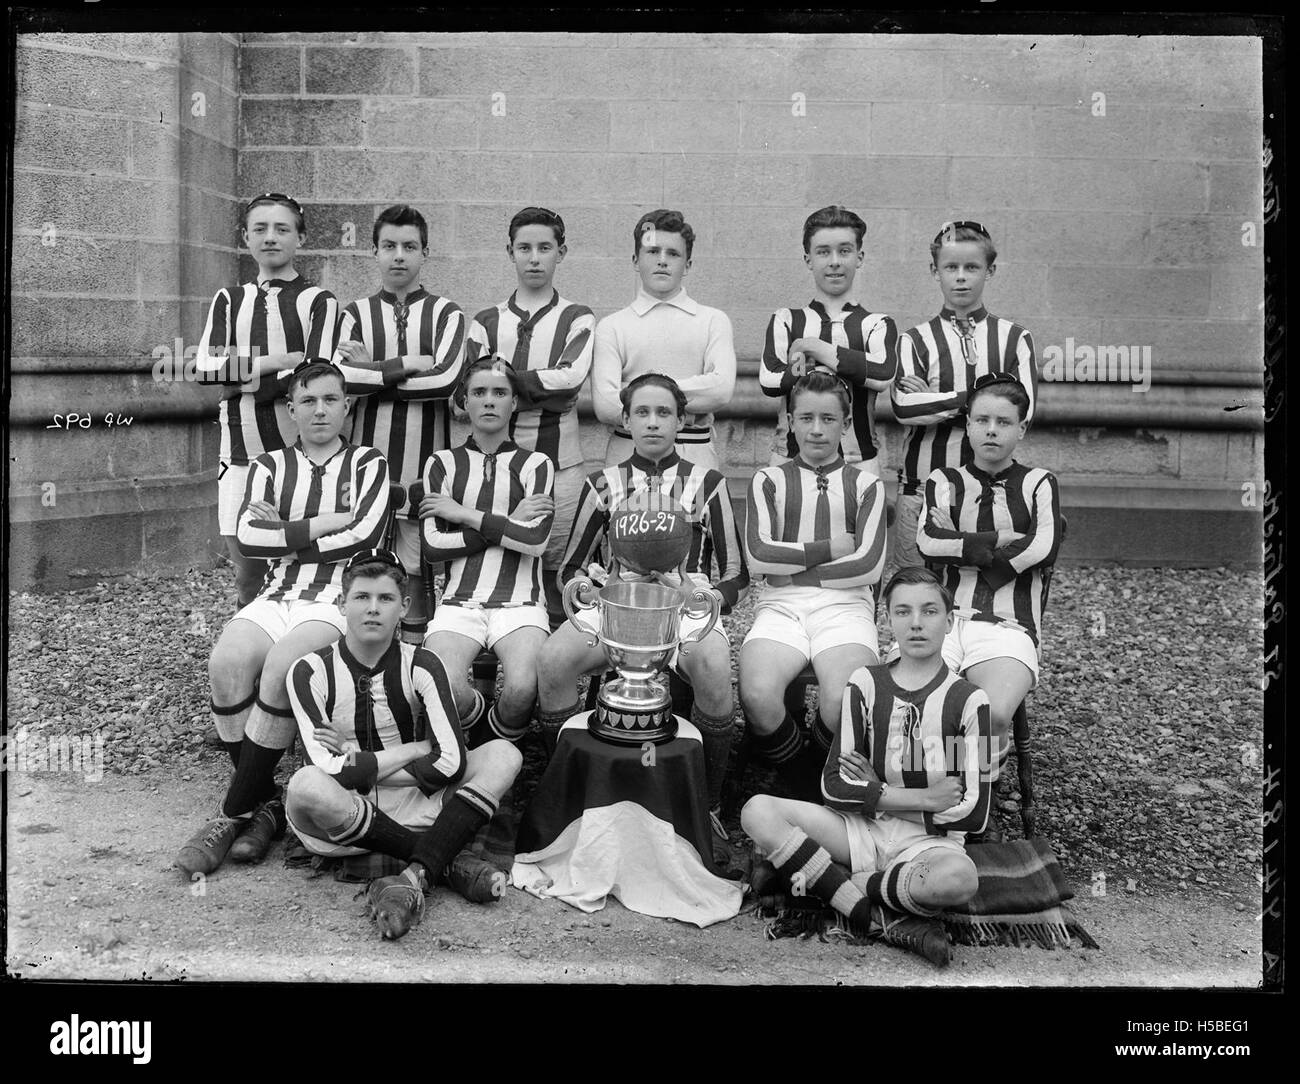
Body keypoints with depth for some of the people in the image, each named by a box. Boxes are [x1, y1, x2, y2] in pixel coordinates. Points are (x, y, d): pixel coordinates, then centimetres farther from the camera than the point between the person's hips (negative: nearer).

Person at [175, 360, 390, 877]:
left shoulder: (368, 464, 11)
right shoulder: (270, 466, 18)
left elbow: (365, 535, -7)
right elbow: (248, 537, 1)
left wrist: (286, 535, -2)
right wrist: (322, 524, -4)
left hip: (339, 598, -3)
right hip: (277, 596, 3)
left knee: (280, 666, -31)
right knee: (226, 662, -26)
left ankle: (233, 814, -19)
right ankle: (266, 804, -12)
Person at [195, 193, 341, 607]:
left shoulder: (319, 301, 3)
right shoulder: (229, 299, 15)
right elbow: (205, 367, 1)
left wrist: (241, 377, -9)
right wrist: (278, 361, -9)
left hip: (297, 447, -3)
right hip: (239, 452, 3)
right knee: (246, 570, 6)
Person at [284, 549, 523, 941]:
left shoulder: (420, 665, -3)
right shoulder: (311, 671, -8)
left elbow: (450, 762, -14)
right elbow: (330, 771, -20)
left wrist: (362, 766, -13)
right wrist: (415, 749, -11)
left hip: (410, 804, 2)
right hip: (343, 813, -2)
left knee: (502, 754, -18)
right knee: (306, 786, -38)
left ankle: (413, 879, -32)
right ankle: (449, 863, -23)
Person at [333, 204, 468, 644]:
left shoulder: (446, 313, 6)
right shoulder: (356, 314, 10)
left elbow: (446, 379, -11)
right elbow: (339, 378, -7)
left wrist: (375, 369, -6)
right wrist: (408, 366, -10)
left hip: (427, 461, -1)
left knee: (420, 567, 2)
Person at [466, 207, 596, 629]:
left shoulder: (577, 320, 7)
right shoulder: (486, 322, 12)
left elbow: (570, 379, -12)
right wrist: (541, 389, -14)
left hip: (560, 464, -1)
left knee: (557, 570, 2)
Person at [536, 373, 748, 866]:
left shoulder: (706, 483, 13)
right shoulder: (604, 484, 17)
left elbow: (735, 577, 10)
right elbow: (570, 571, 17)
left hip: (687, 603, -1)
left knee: (714, 668, -36)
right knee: (552, 659, -30)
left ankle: (708, 806, -16)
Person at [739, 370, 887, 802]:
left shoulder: (866, 485, 14)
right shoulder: (769, 481, 14)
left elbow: (869, 565, -1)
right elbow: (758, 555, -1)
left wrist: (791, 566, -2)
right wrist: (829, 549, -2)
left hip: (845, 605, 0)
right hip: (780, 605, 1)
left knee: (843, 704, -31)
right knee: (758, 696, -30)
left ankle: (819, 772, 3)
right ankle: (800, 785, -2)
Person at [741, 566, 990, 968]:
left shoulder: (968, 700, -3)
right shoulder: (866, 683, 3)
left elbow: (973, 813, -8)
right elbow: (834, 784, -4)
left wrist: (874, 794, -7)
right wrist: (926, 798, -10)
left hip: (928, 840, -2)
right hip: (862, 829, 3)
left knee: (959, 878, -39)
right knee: (758, 811, -22)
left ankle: (813, 877, -18)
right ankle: (885, 920, -24)